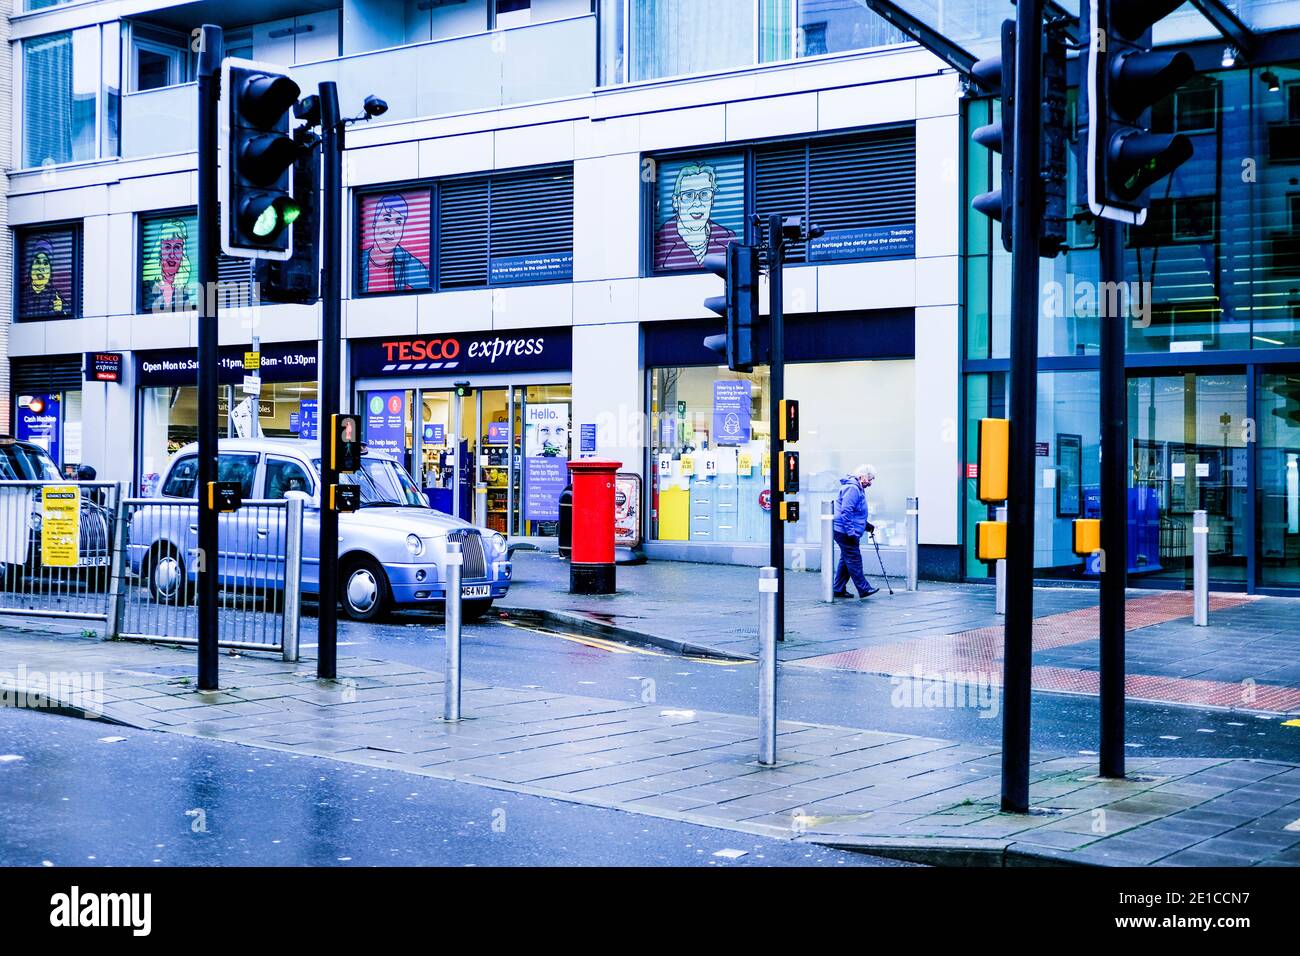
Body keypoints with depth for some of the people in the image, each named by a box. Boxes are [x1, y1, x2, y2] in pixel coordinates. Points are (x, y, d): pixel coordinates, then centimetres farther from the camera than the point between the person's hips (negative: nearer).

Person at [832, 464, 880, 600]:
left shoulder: (858, 489, 19)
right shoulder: (852, 488, -16)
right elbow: (846, 512, -23)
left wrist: (867, 525, 25)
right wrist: (851, 532, -24)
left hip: (846, 532, 11)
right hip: (845, 532, -11)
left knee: (846, 560, 13)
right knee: (854, 559, -7)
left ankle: (839, 590, 17)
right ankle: (863, 589, -5)